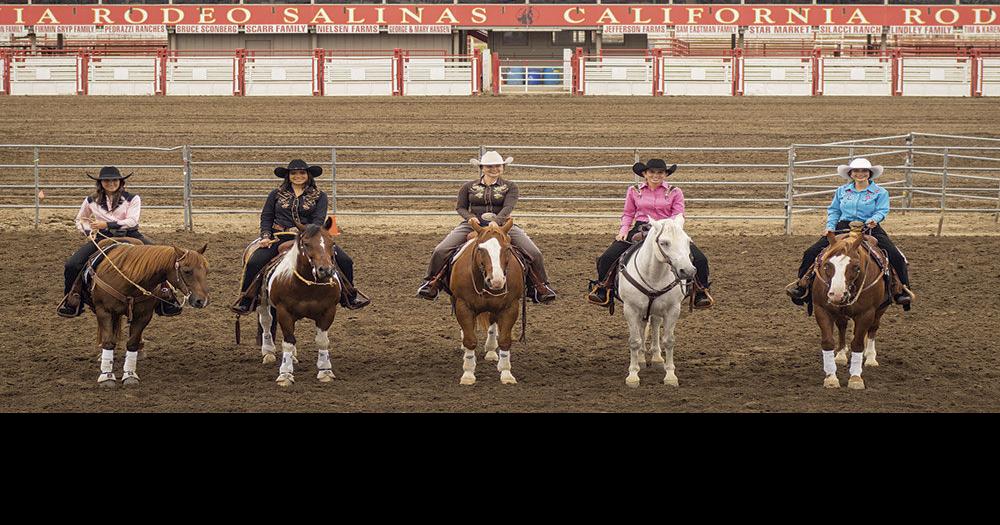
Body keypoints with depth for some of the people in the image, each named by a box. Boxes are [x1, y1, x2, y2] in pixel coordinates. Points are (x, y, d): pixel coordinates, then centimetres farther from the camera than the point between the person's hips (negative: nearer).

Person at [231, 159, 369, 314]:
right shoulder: (277, 194, 12)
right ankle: (245, 302, -9)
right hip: (280, 237, 0)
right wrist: (266, 236, -7)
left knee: (345, 261, -11)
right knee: (254, 263, -23)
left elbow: (319, 220, -5)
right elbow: (266, 217, 12)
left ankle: (349, 298, 8)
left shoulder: (319, 196, 7)